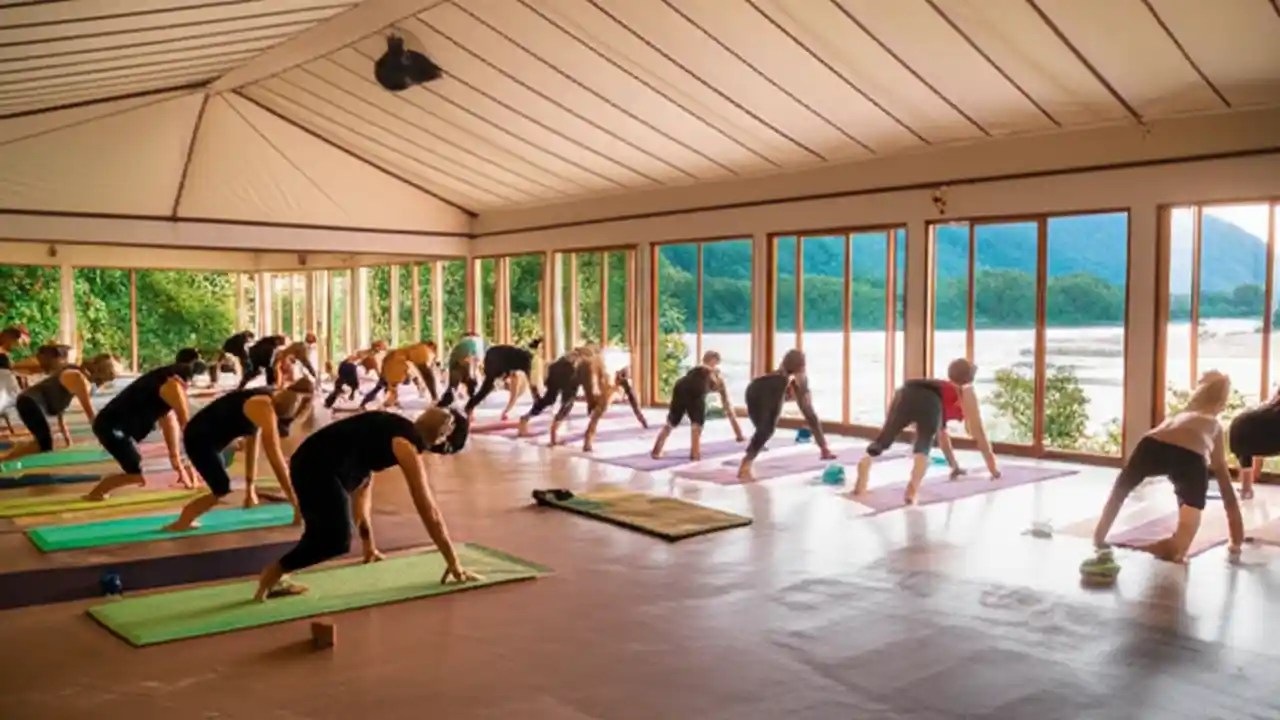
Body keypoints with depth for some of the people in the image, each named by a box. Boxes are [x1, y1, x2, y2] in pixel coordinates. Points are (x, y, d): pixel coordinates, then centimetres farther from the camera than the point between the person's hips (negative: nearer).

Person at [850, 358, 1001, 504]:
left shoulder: (942, 388, 49)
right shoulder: (967, 392, 34)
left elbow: (941, 433, 56)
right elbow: (979, 433, 34)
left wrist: (955, 466, 64)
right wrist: (994, 468, 42)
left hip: (904, 394, 4)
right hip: (928, 401, -4)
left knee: (885, 439, -1)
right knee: (924, 444, -16)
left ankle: (865, 462, -33)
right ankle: (914, 485, -46)